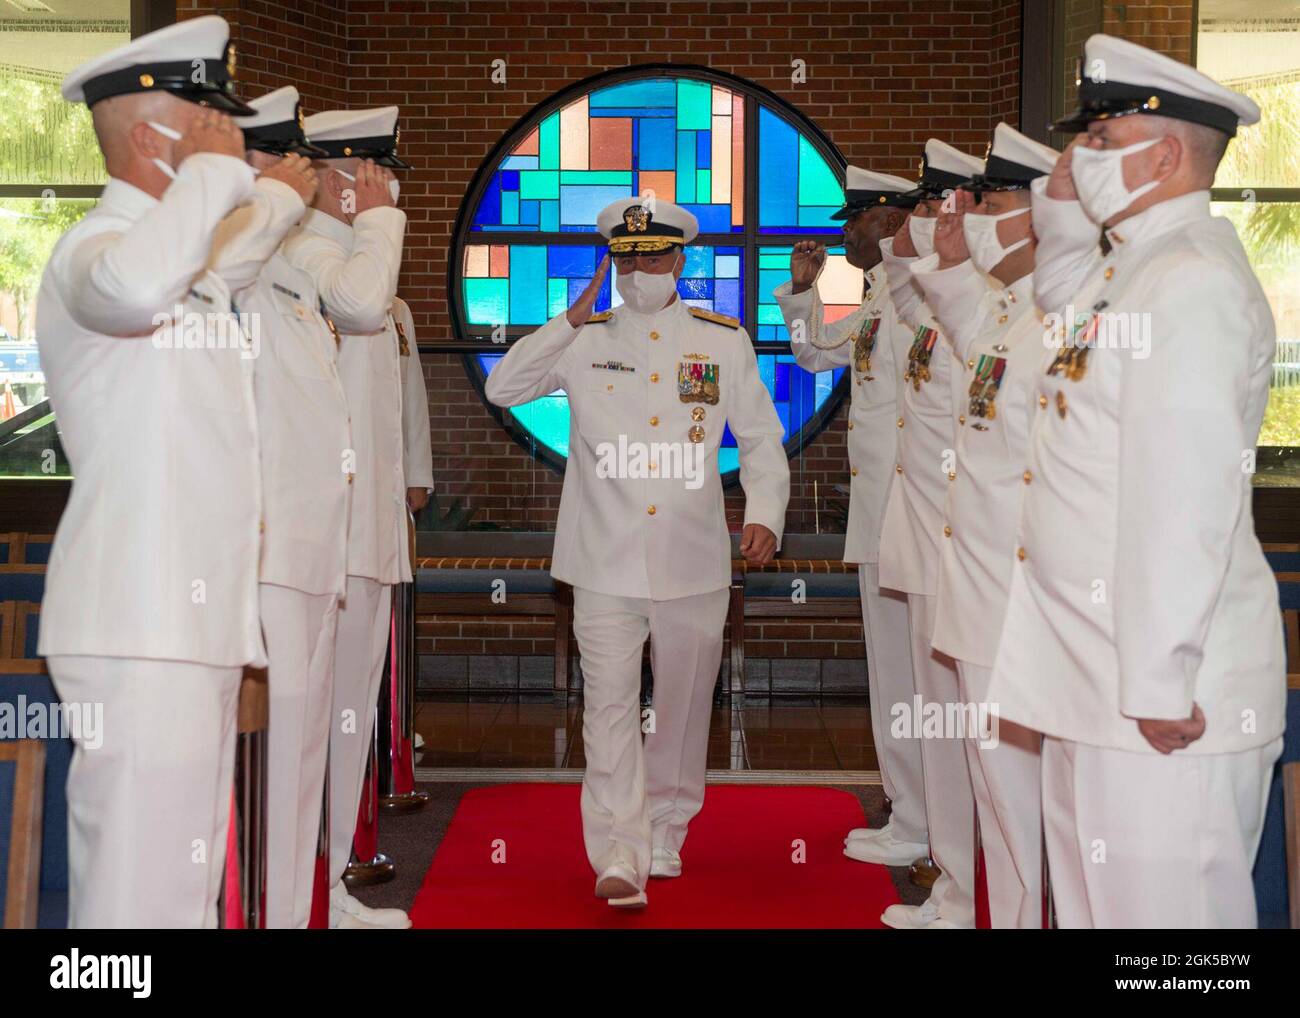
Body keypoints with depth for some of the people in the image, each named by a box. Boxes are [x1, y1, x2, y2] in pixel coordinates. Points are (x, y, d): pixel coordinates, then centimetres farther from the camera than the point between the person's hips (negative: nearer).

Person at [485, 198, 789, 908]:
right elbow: (502, 388, -2)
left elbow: (761, 440, 9)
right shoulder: (585, 340, 7)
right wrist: (572, 320, -7)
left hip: (693, 562, 1)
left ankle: (665, 834, 28)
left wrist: (765, 515, -6)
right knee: (610, 706, -7)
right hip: (606, 562, -1)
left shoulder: (723, 341, 7)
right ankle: (619, 857, -6)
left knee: (683, 703, 11)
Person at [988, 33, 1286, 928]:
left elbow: (1184, 500, -22)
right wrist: (1062, 215, 19)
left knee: (1160, 905, 0)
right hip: (1097, 678, 10)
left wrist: (1159, 683, -22)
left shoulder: (1192, 282, -17)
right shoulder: (1131, 268, 13)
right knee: (1093, 899, 19)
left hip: (1158, 687, -10)